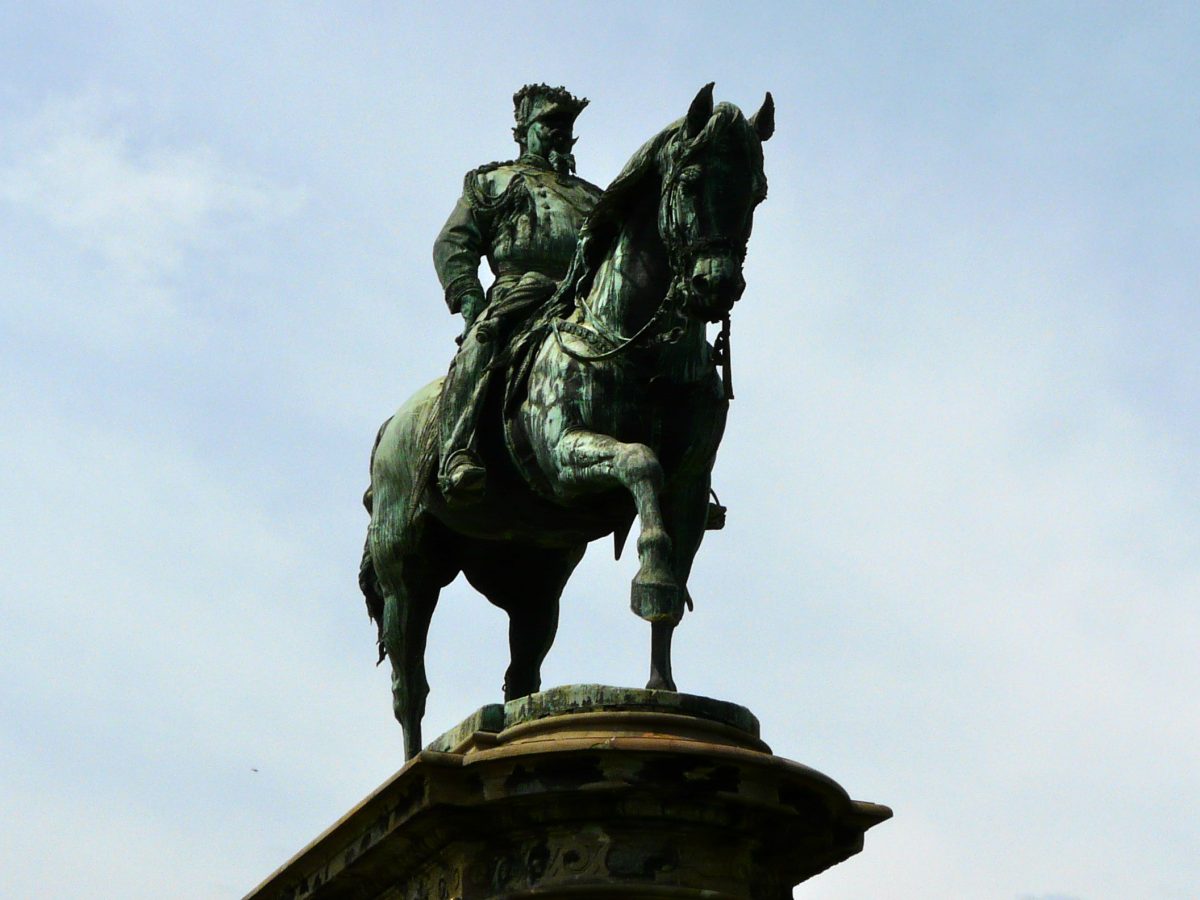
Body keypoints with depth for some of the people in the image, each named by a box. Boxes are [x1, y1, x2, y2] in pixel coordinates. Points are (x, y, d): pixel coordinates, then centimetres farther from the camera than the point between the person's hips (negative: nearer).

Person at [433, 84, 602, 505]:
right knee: (481, 341, -37)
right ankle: (457, 455, -48)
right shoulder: (490, 182, 28)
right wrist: (470, 303, -5)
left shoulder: (591, 197, 39)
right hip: (517, 292, -4)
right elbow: (452, 244, 13)